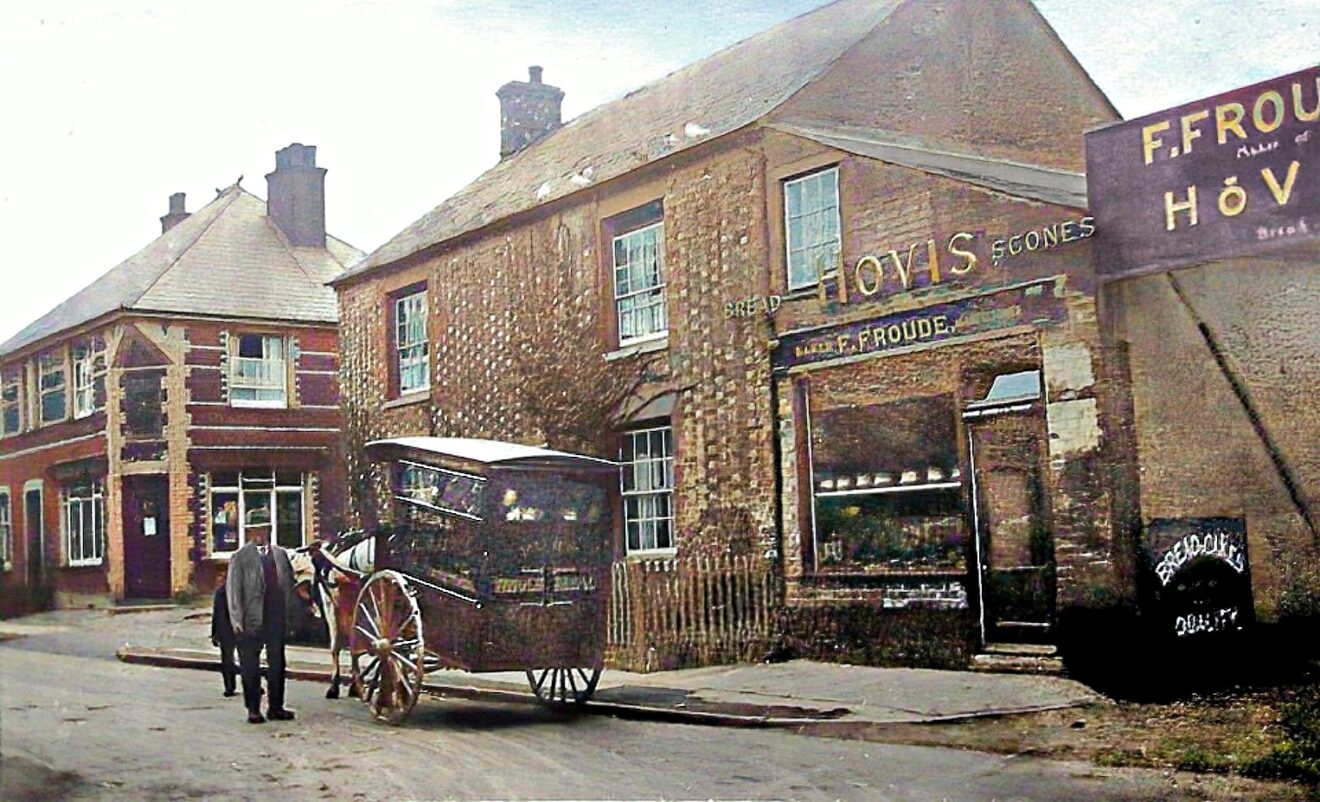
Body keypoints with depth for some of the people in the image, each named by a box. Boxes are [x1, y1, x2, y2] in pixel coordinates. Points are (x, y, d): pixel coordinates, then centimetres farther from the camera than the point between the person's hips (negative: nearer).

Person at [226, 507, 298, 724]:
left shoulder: (280, 554, 11)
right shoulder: (240, 557, -1)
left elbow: (289, 583, 15)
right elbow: (233, 589, -5)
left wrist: (289, 613, 9)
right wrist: (237, 619, -11)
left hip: (277, 619, 4)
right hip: (251, 619, -4)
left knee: (277, 664, 9)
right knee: (250, 667, 2)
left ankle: (275, 706, 18)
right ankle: (253, 709, 9)